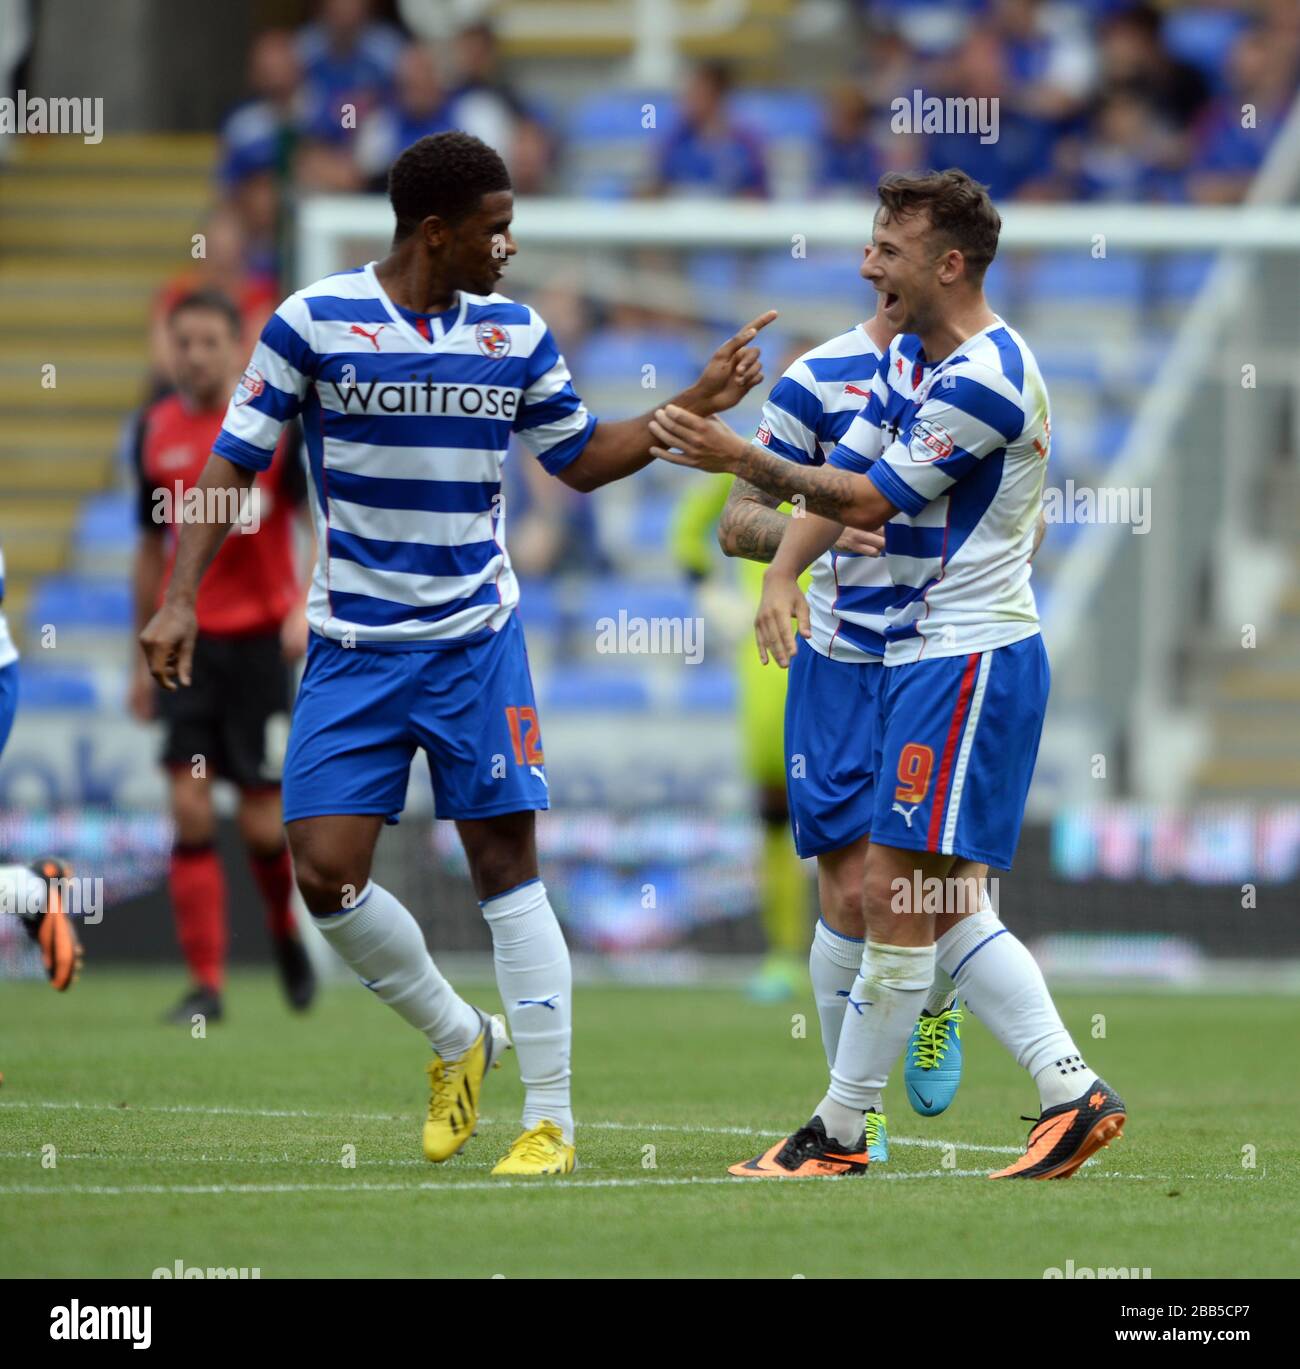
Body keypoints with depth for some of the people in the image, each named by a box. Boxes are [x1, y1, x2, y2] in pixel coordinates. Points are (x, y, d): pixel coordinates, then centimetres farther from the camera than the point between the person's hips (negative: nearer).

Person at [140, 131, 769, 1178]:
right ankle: (457, 1040, 18)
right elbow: (234, 462, -1)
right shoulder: (314, 322, -6)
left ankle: (550, 1118, 1)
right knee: (326, 873, -7)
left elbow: (583, 459, 16)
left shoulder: (517, 335, 3)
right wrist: (181, 600, -9)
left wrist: (698, 405, 5)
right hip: (352, 648, -1)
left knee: (507, 864, -5)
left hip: (476, 640, 1)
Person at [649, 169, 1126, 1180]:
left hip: (969, 660, -10)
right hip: (923, 654, 10)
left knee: (900, 895, -6)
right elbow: (847, 471, 13)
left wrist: (740, 459, -13)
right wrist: (782, 572, -5)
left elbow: (872, 501, -15)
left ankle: (840, 1131, -1)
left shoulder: (985, 381, -19)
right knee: (942, 903, 8)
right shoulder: (911, 355, 12)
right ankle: (1073, 1092, 7)